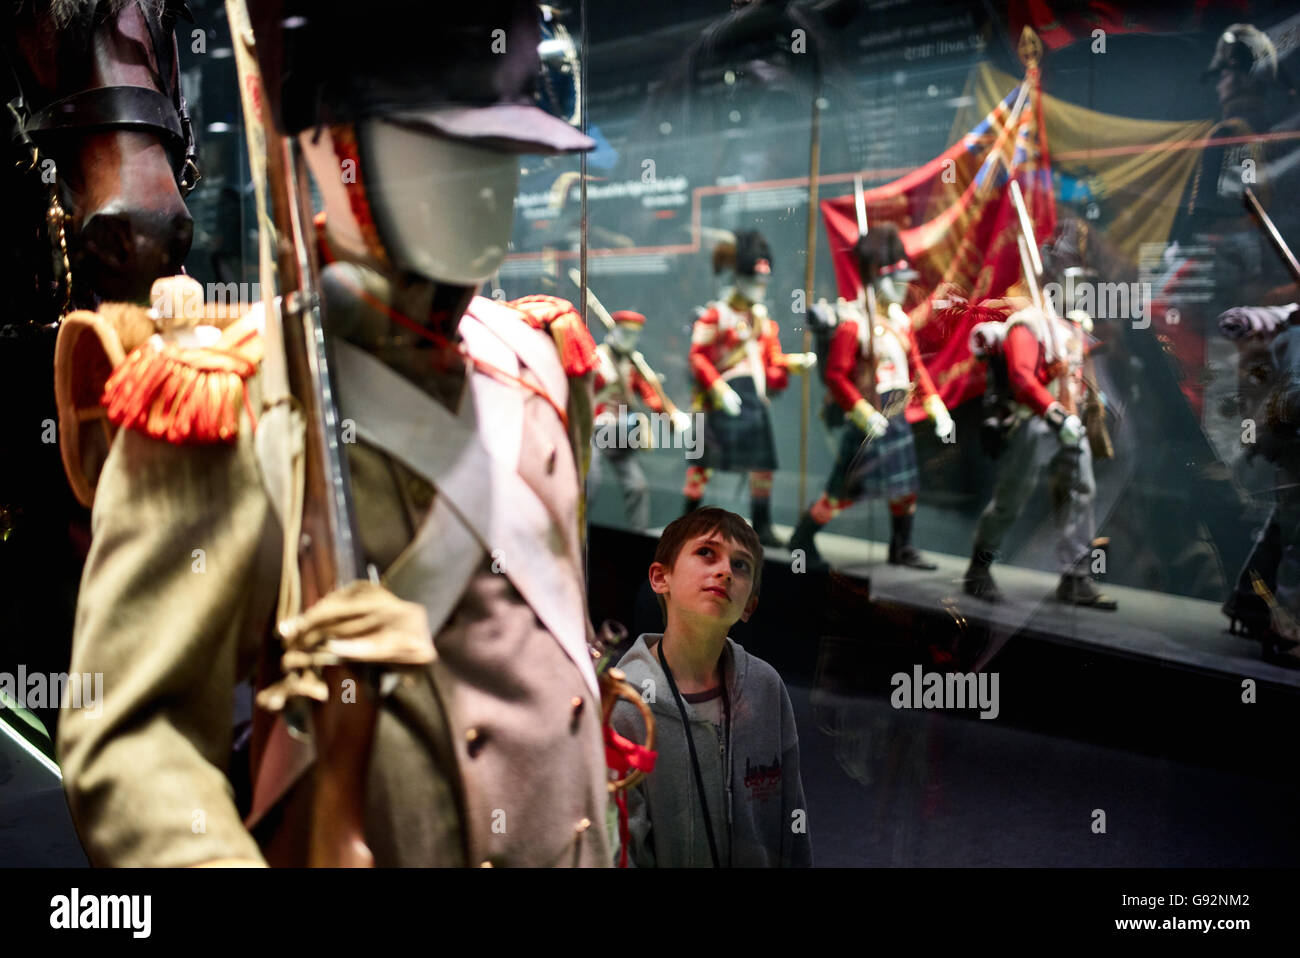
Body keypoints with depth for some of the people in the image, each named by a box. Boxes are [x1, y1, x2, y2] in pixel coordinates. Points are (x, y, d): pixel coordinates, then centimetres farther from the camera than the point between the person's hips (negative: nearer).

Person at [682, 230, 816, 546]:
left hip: (756, 398, 7)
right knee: (706, 460, -1)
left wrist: (797, 362, 2)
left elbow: (771, 359, 19)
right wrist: (718, 389, -19)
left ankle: (762, 527, 12)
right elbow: (698, 357, -10)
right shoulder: (715, 315, -6)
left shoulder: (762, 317, 16)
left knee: (763, 463, 4)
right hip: (726, 398, -6)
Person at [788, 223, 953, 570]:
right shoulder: (853, 323, -15)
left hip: (898, 417, 8)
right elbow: (835, 375, -18)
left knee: (906, 486, 11)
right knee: (845, 490, -2)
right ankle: (802, 539, 15)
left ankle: (901, 549, 25)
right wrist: (864, 413, -25)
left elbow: (915, 365, 16)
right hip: (868, 420, -8)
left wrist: (936, 406, 8)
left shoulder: (899, 319, 9)